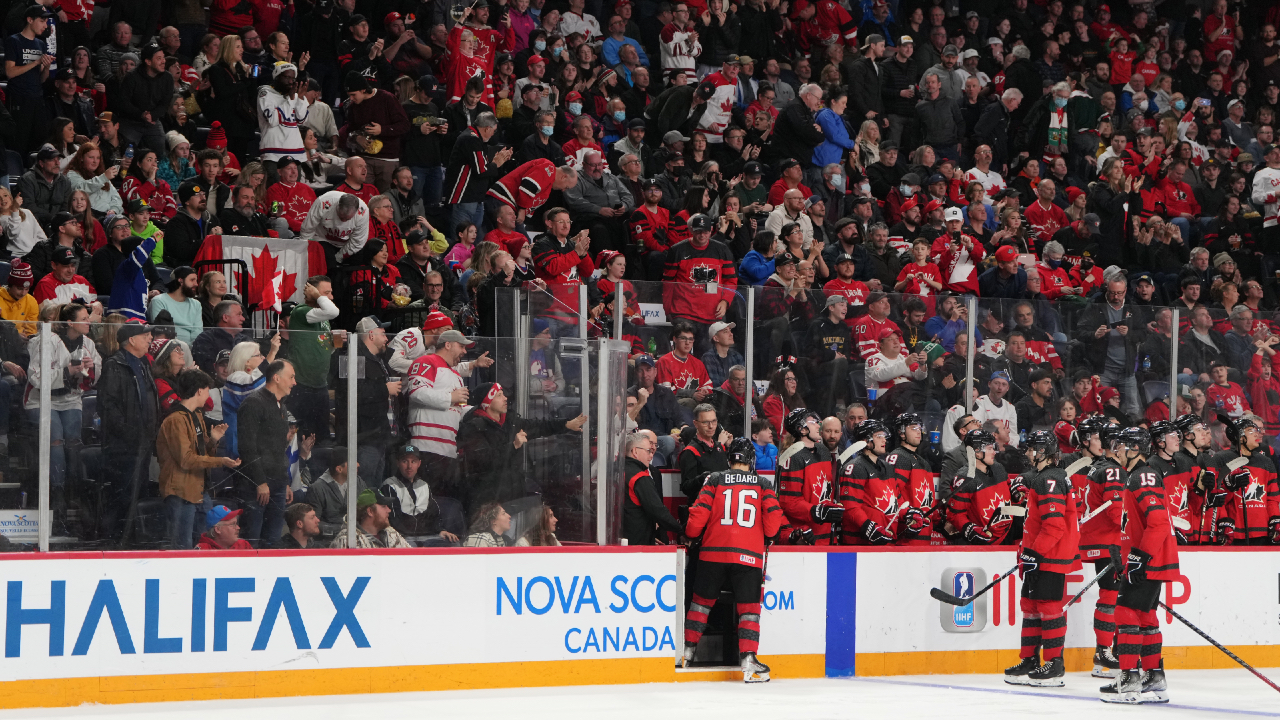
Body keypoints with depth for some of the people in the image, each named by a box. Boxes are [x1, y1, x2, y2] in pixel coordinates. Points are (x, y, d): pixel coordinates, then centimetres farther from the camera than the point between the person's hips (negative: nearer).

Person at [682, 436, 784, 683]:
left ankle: (687, 653, 19)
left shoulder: (715, 480, 7)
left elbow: (699, 513, 0)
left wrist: (693, 535, 19)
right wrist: (767, 539, 19)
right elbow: (773, 517, 0)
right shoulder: (763, 485, 8)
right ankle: (748, 661, -11)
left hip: (714, 551, 1)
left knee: (702, 600, 16)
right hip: (749, 555, -1)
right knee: (748, 607, 2)